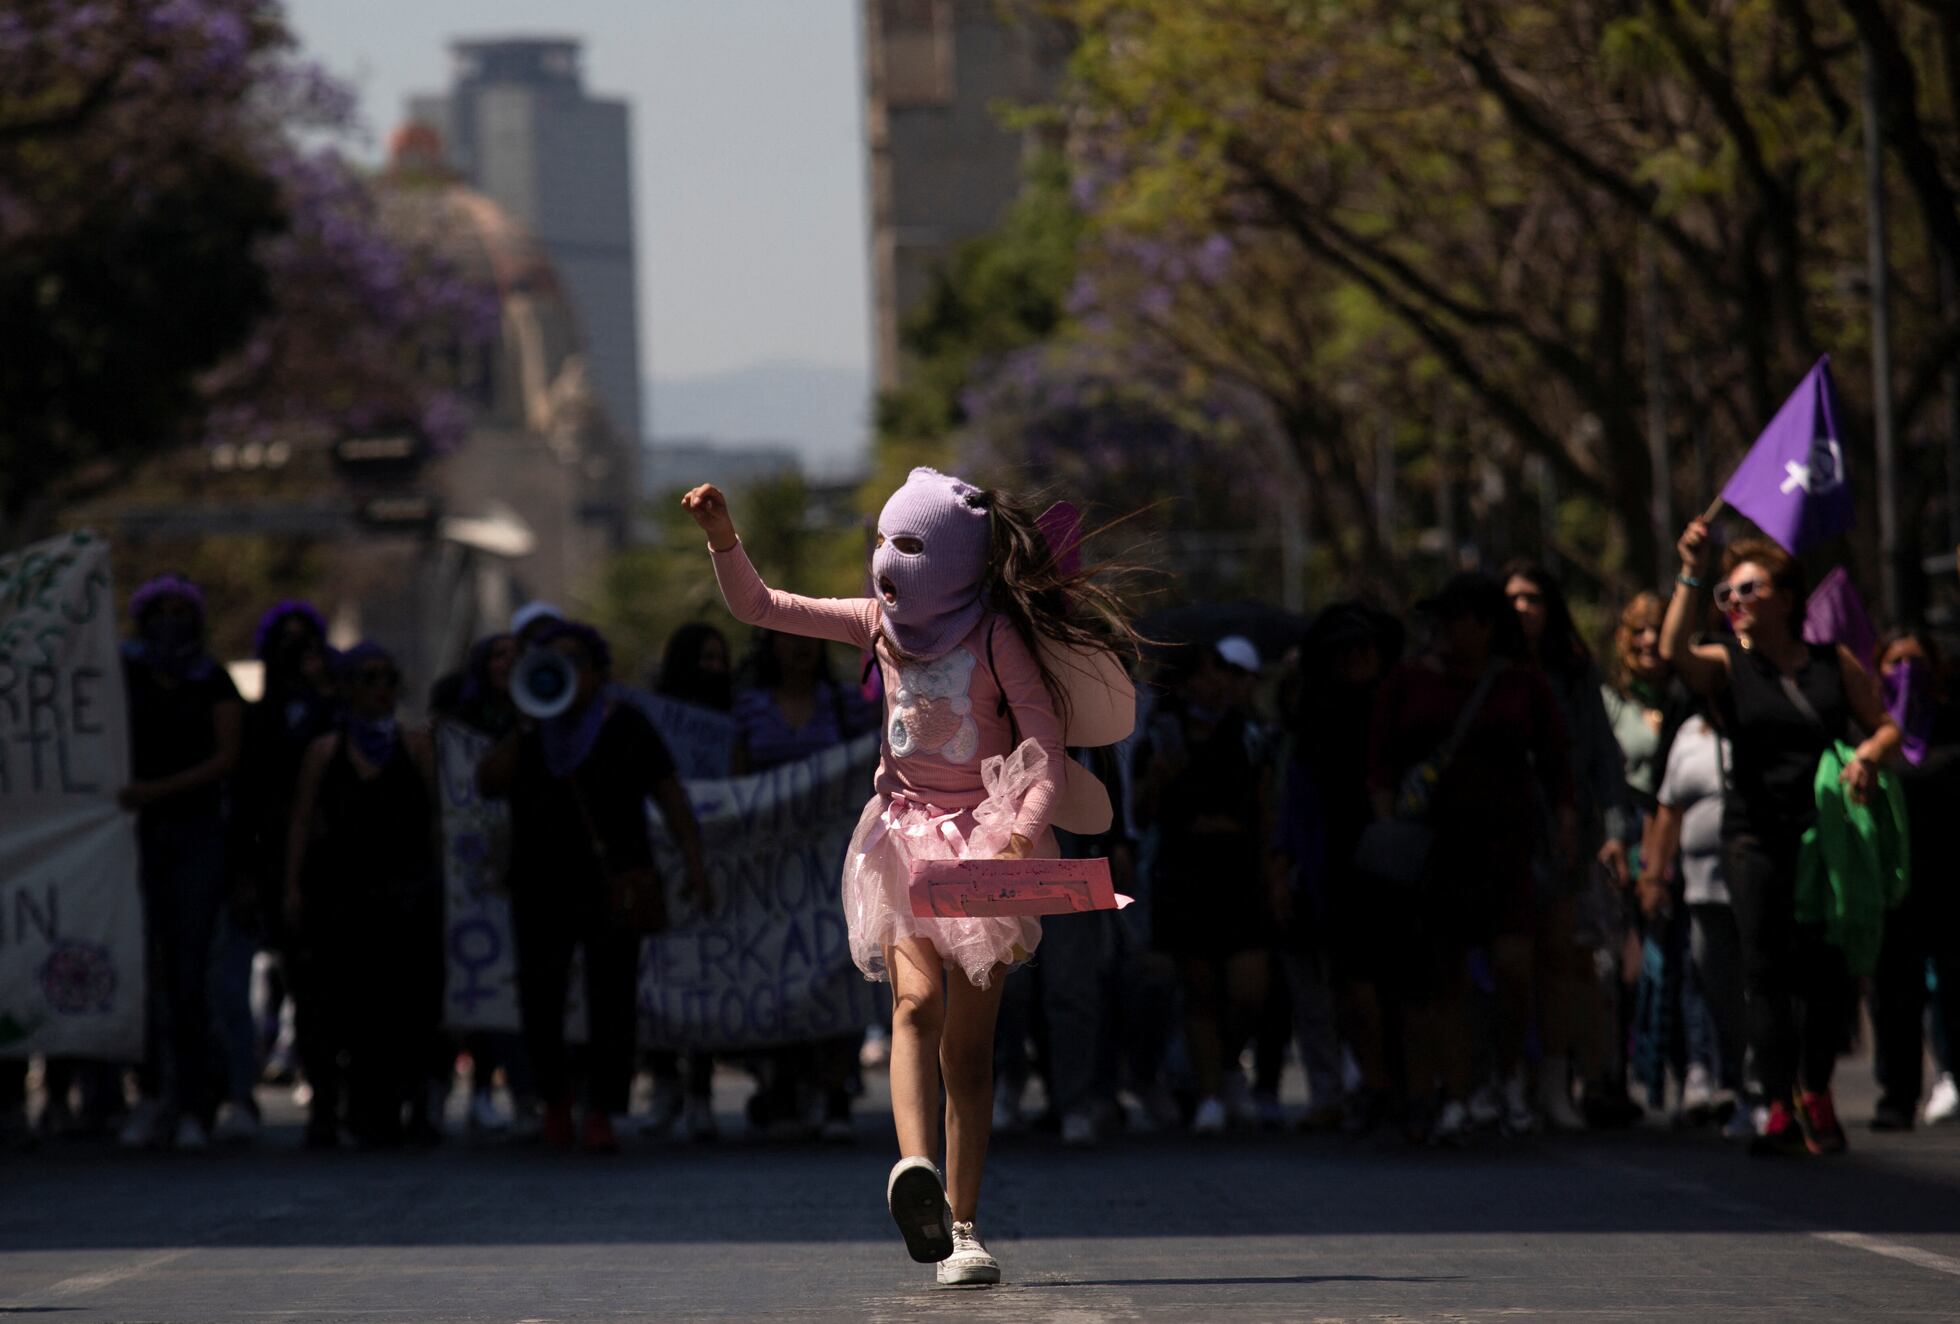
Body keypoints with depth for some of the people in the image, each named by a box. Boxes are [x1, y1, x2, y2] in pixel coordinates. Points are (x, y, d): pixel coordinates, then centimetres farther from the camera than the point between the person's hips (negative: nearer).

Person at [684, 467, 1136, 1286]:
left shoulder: (997, 637, -10)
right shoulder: (880, 625, 3)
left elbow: (1048, 751, -14)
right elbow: (756, 607, 6)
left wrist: (1024, 830, -30)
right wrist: (723, 539, -10)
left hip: (986, 842, -2)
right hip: (907, 838, 2)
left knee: (970, 1044, 1)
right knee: (918, 1001, -23)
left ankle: (960, 1226, 7)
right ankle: (917, 1171, -43)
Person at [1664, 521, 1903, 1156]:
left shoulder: (1832, 660, 10)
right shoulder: (1726, 664, 6)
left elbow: (1886, 725, 14)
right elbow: (1674, 651, -16)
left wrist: (1869, 755, -8)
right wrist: (1691, 576, -23)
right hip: (1756, 836, -1)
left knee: (1827, 968, 2)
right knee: (1767, 971, -7)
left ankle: (1815, 1092, 23)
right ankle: (1780, 1109, -6)